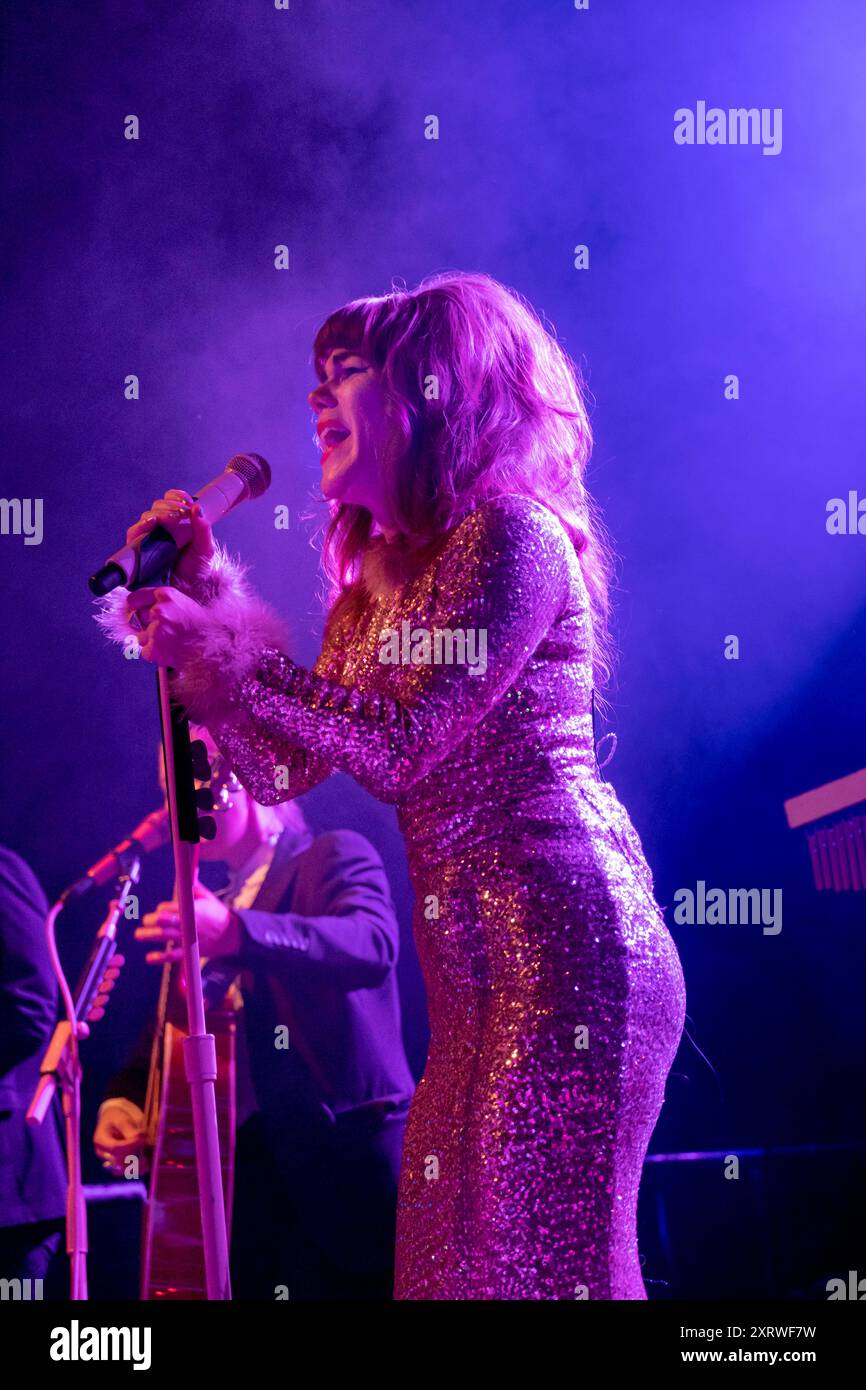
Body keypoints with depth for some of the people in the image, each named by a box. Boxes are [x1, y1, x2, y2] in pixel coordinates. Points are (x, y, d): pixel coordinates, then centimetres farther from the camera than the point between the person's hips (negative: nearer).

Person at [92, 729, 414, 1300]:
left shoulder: (334, 855, 1)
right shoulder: (207, 905, 21)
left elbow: (375, 943, -20)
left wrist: (237, 932, -34)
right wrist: (124, 1098, 1)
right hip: (252, 1171, 6)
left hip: (344, 1161, -6)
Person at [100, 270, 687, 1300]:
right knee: (447, 1247, 10)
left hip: (562, 942, -9)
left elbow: (402, 743, -16)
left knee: (544, 1252, -6)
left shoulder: (511, 533, -8)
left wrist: (218, 646, -9)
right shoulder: (379, 573, 19)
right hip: (471, 962, 9)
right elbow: (281, 770, 16)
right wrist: (201, 592, 14)